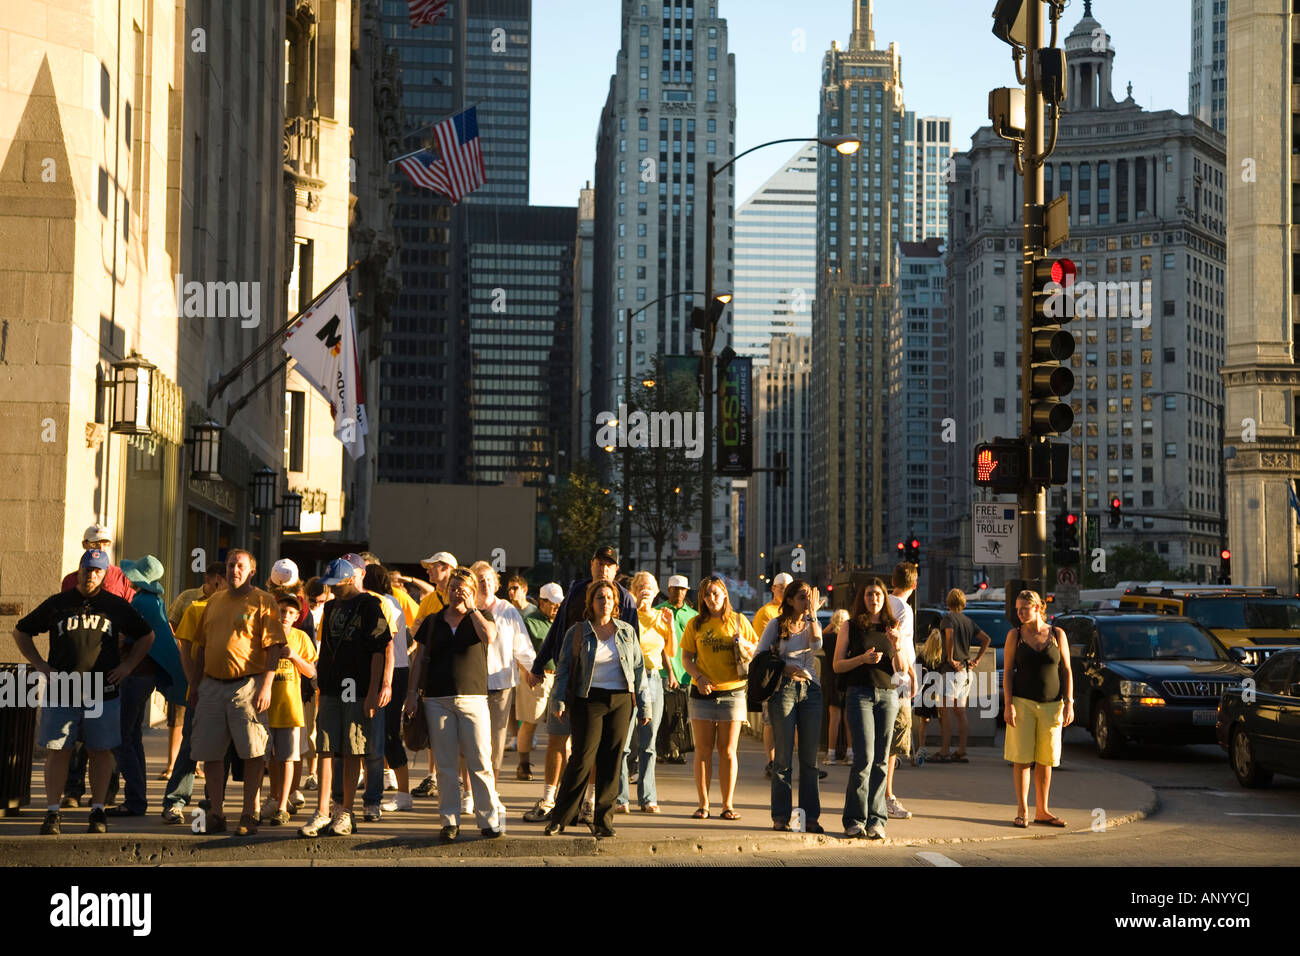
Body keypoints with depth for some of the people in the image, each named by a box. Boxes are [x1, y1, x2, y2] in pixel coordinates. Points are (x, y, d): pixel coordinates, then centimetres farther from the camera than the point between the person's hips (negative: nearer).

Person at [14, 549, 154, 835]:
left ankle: (97, 812, 12)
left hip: (103, 693, 1)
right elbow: (21, 632, 15)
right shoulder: (57, 604, 6)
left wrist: (127, 666, 8)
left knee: (101, 751, 3)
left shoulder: (116, 606, 8)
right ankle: (52, 813, 4)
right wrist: (41, 665, 5)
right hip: (61, 692, 0)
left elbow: (146, 635, 19)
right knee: (57, 752, -1)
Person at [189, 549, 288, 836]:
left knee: (252, 752, -4)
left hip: (247, 685, -5)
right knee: (210, 753, 4)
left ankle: (249, 815, 4)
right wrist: (195, 683, 16)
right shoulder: (214, 601, 17)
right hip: (212, 686, 5)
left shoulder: (262, 601, -1)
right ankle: (216, 814, 12)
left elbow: (273, 647, -7)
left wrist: (266, 685, -15)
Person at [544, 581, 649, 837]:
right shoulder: (578, 632, 4)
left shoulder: (626, 631, 11)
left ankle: (603, 820, 9)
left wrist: (644, 705, 10)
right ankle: (560, 818, 1)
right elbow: (563, 668, 4)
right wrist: (559, 700, -7)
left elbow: (638, 668, 13)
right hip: (589, 700, -3)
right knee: (582, 759, -8)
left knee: (612, 761, 2)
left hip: (620, 700, 3)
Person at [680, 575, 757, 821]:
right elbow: (686, 657, 5)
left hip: (732, 692, -1)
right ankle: (703, 805, 7)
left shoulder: (738, 621, 5)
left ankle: (728, 805, 6)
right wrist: (699, 677, -12)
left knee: (728, 751, 1)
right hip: (703, 693, 1)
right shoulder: (695, 624, 6)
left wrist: (743, 646, -12)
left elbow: (756, 652, 10)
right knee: (703, 750, 2)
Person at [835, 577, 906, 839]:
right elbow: (837, 665, 4)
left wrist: (897, 649, -9)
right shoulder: (850, 627, 6)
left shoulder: (893, 628, 12)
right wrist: (863, 658, -12)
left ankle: (876, 819, 4)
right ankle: (855, 819, -5)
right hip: (859, 694, -3)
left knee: (881, 759, 0)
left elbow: (902, 669, 10)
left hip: (887, 695, 3)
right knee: (864, 756, -12)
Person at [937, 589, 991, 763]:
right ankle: (962, 752, 10)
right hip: (966, 670, 7)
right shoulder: (969, 621, 14)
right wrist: (977, 660, 11)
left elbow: (949, 634, -27)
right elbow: (986, 639, 14)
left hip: (952, 670, -7)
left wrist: (950, 658, -20)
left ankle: (944, 752, -8)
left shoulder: (948, 618, -7)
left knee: (946, 711, -6)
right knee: (960, 711, 10)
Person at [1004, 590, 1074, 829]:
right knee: (1021, 758, -3)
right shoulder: (1015, 636, 2)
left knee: (1045, 760, 5)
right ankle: (1022, 811, 1)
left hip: (1051, 705, 1)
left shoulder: (1057, 635, 4)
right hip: (1022, 703, -1)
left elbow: (1066, 671, 5)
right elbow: (1007, 672, 1)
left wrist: (1069, 703, -3)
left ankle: (1042, 811, 12)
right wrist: (1008, 705, -9)